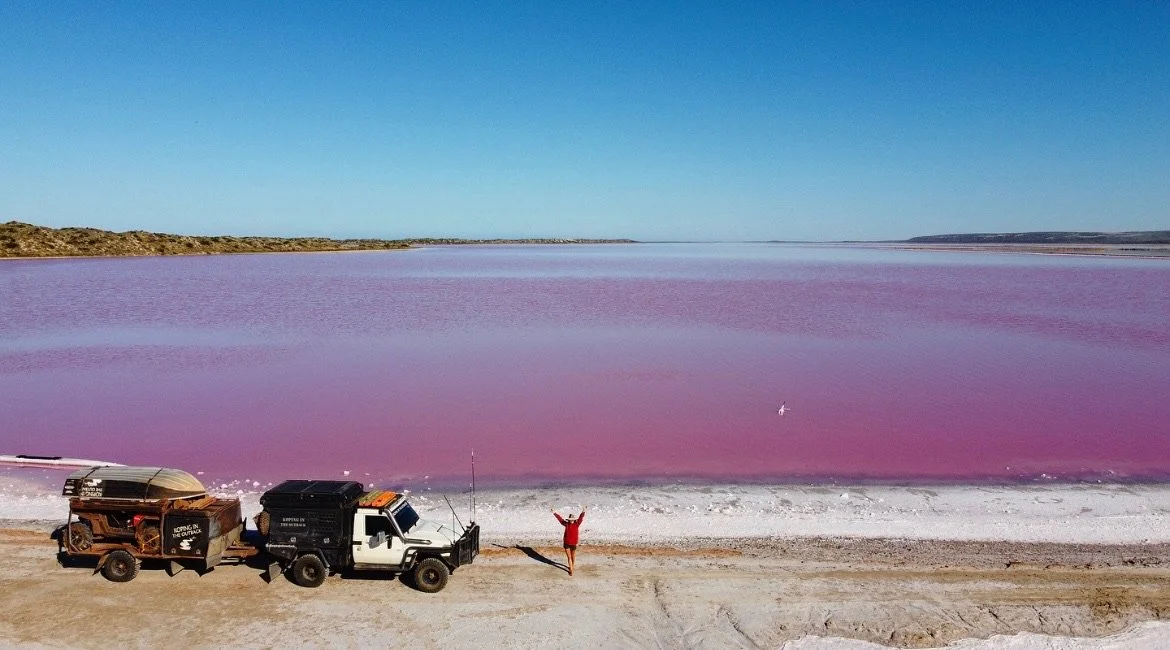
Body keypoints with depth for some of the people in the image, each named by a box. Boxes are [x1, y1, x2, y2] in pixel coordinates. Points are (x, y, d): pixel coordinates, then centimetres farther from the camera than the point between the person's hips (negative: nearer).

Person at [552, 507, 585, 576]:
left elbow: (581, 518, -22)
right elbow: (560, 518, -1)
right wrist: (554, 512, -2)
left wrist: (583, 512, -38)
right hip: (567, 543, 1)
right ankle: (571, 570, 13)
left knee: (573, 556, 20)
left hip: (574, 543, -1)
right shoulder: (566, 524, -4)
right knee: (569, 557, 5)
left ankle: (573, 565, 44)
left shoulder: (577, 524, -9)